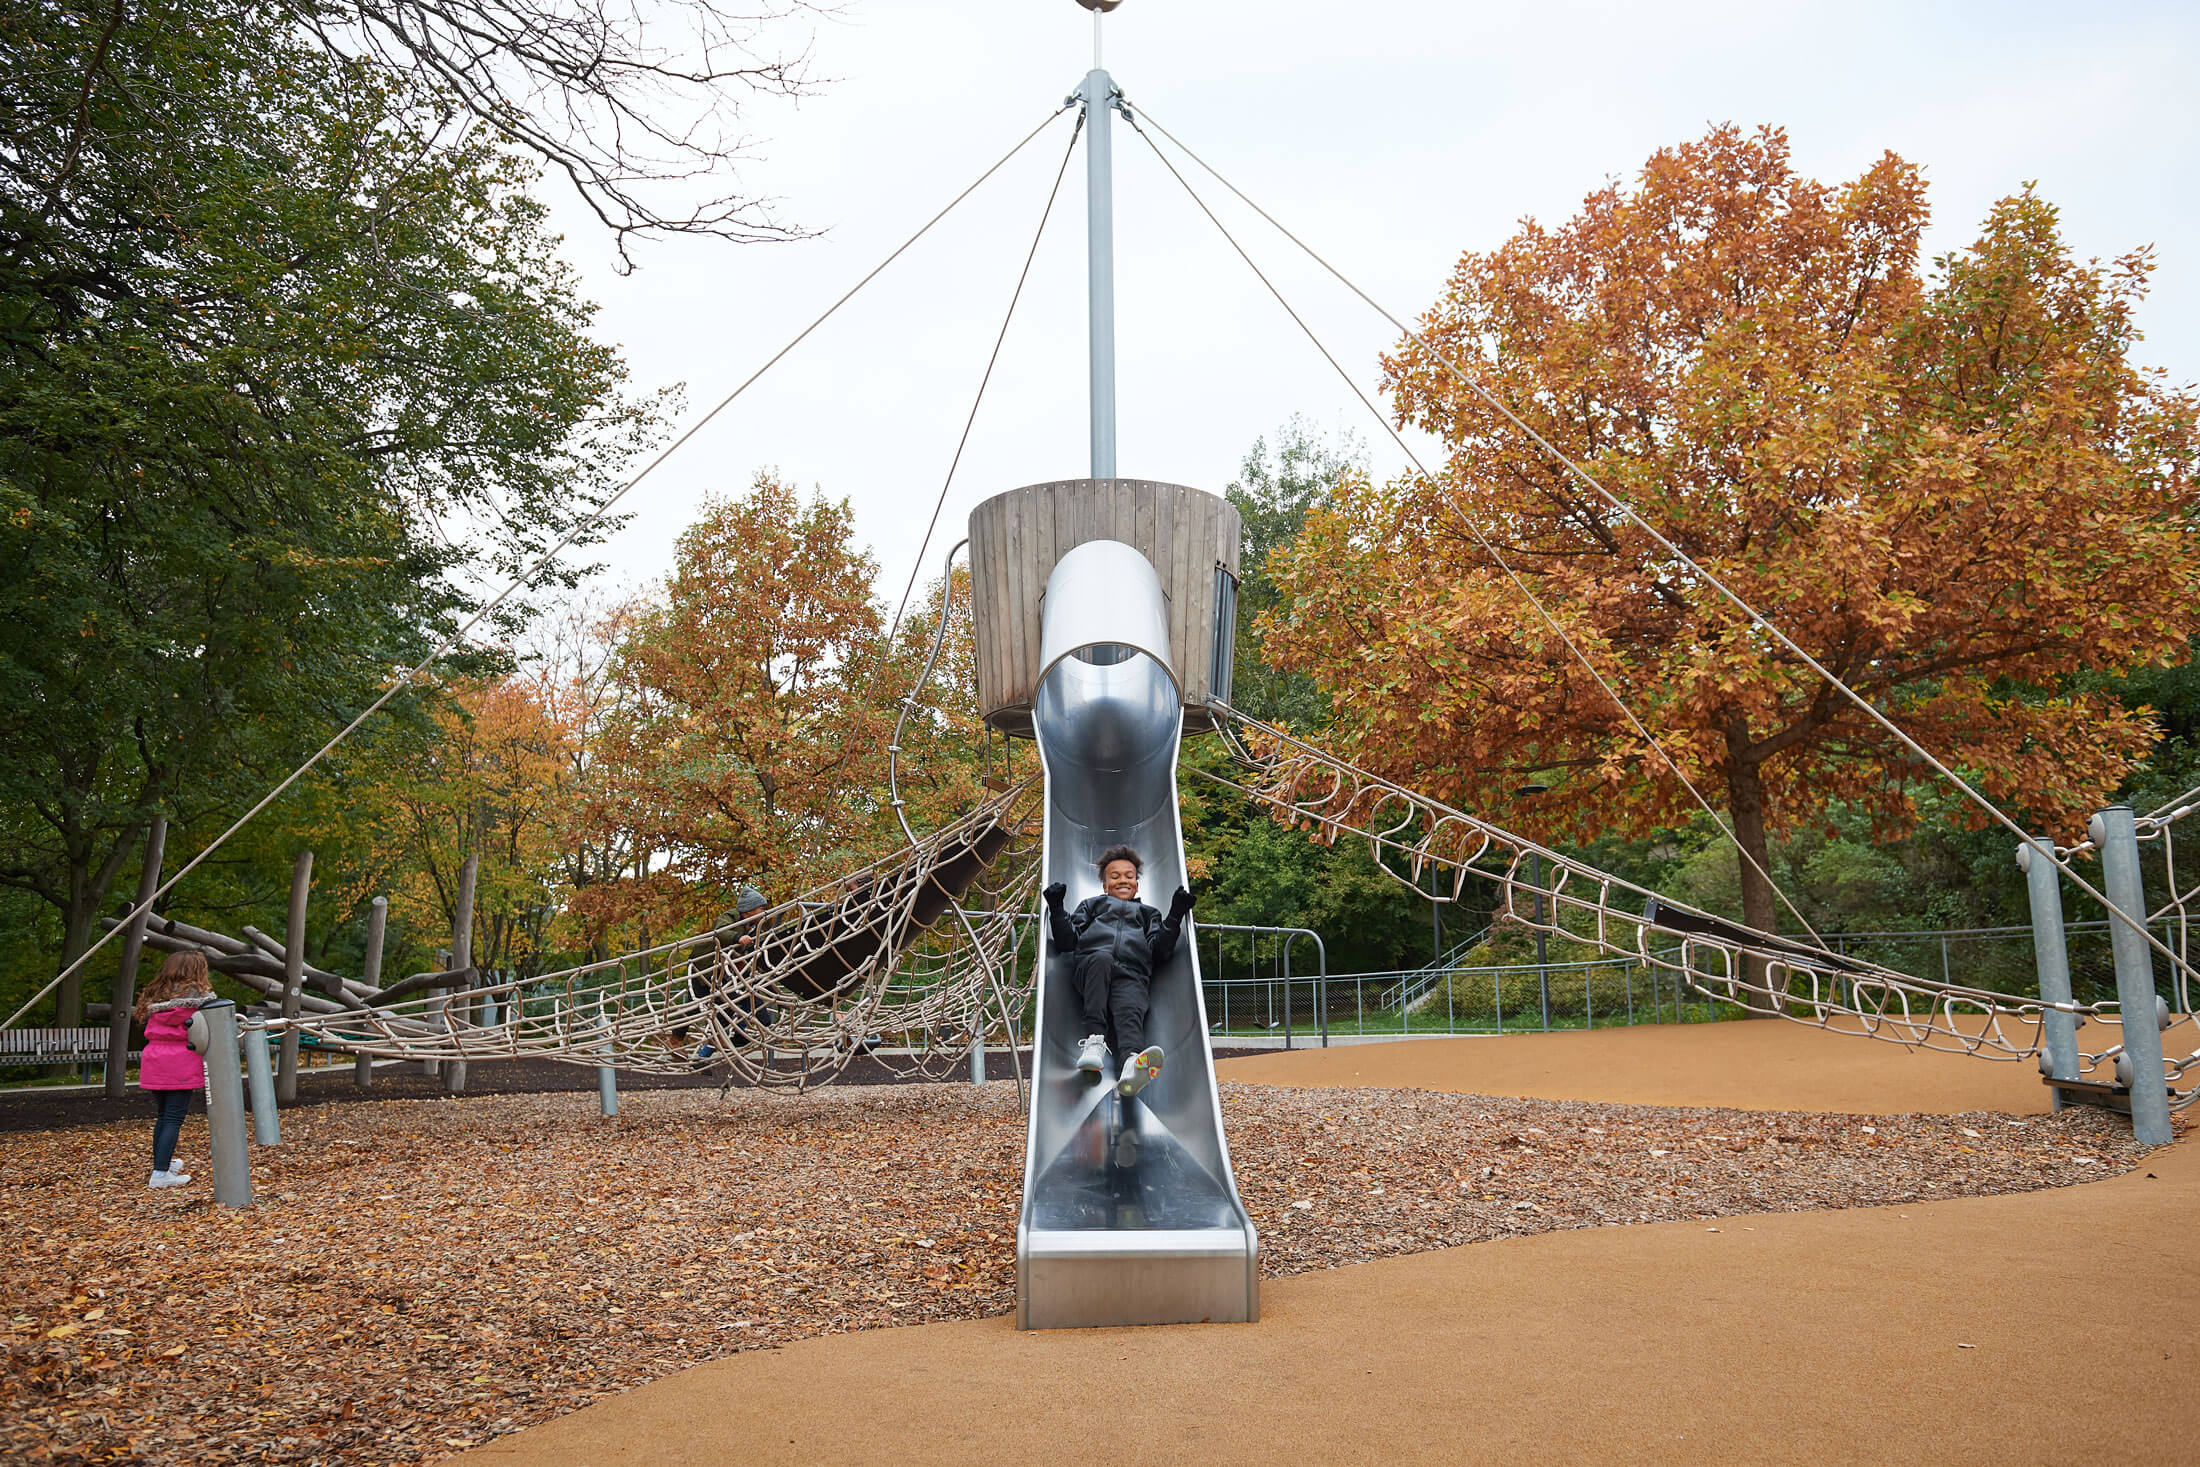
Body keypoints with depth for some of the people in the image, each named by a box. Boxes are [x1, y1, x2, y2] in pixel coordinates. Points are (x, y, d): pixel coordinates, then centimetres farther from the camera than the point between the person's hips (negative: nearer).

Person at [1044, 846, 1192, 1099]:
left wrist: (1175, 917, 7)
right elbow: (1066, 942, 21)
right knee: (1102, 959, -38)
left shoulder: (1149, 914, 39)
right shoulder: (1092, 905, 38)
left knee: (1130, 1012, -33)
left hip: (1132, 975, 0)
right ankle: (1094, 1039, -49)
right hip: (1091, 965, 0)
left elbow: (1160, 952, 19)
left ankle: (1134, 1064, -66)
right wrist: (1056, 909, 6)